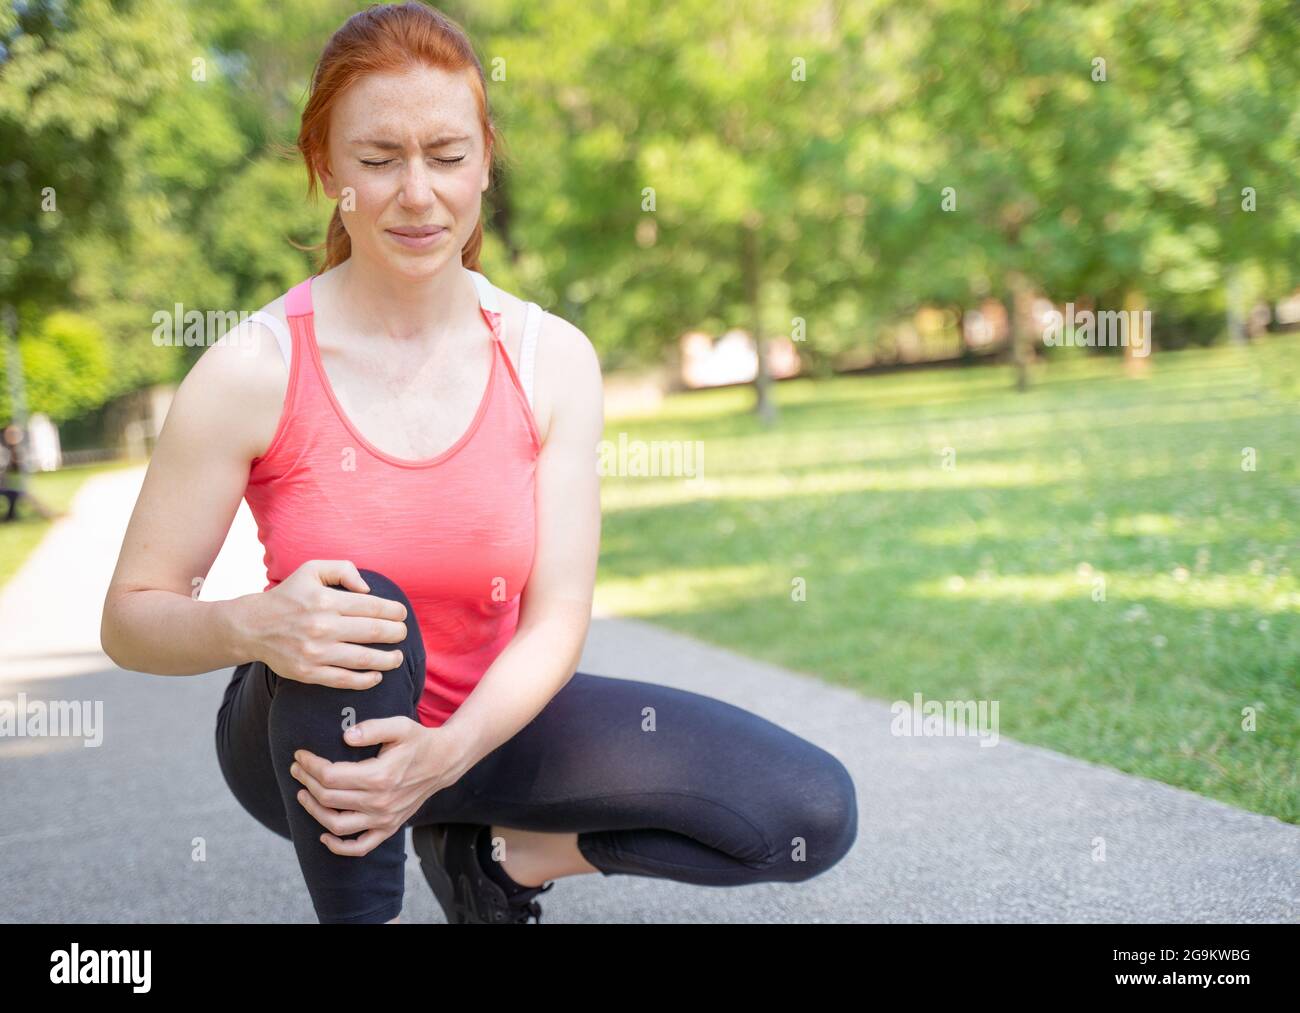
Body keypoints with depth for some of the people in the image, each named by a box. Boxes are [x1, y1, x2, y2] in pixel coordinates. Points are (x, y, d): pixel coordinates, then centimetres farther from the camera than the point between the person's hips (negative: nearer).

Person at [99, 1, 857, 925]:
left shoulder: (552, 358, -9)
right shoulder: (251, 371, -17)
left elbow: (556, 616, -11)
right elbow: (131, 619, -12)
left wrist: (446, 753, -29)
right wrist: (252, 624, -34)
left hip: (483, 720, 3)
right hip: (317, 741, -2)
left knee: (815, 812, -11)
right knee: (364, 615, -38)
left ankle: (497, 853, 8)